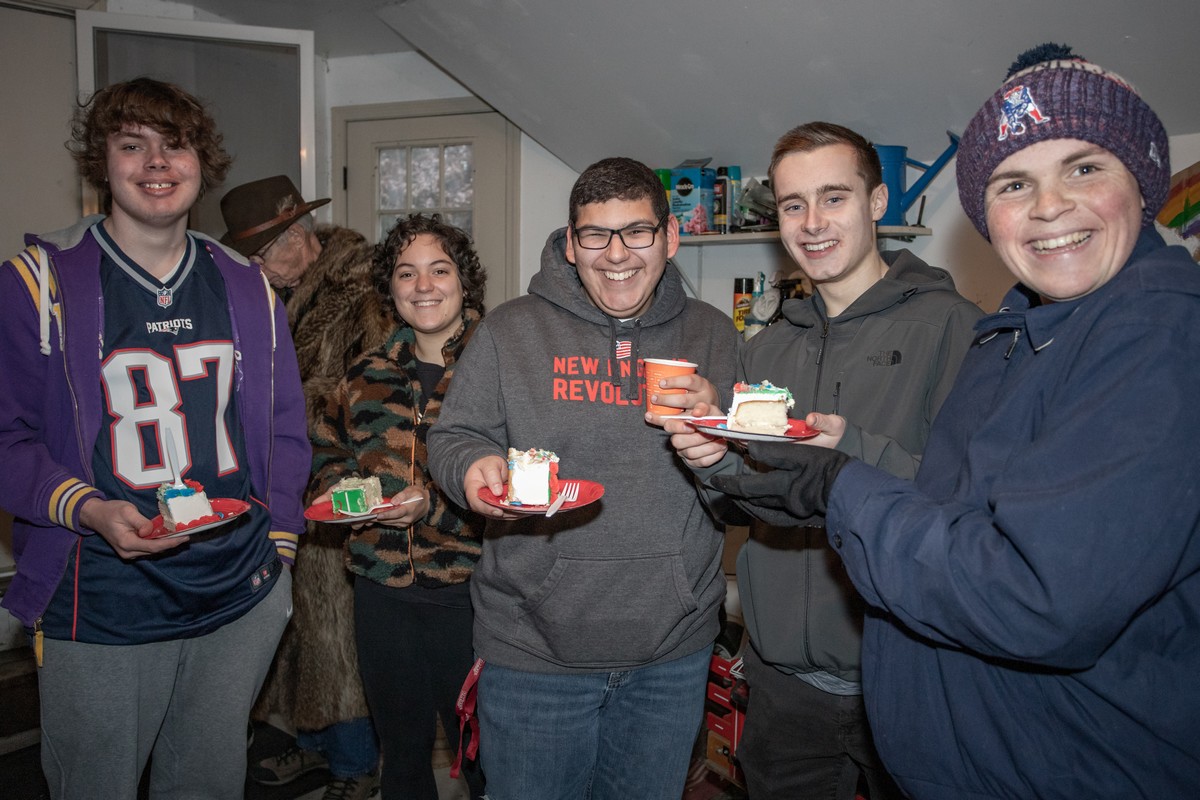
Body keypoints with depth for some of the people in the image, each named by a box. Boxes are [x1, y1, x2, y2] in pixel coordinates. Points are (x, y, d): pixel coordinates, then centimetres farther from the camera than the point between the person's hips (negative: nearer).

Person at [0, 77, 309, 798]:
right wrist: (88, 510, -21)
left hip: (241, 601, 4)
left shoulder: (247, 288, 6)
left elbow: (284, 428, 10)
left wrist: (280, 542, 4)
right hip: (99, 610, -3)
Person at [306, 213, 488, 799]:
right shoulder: (367, 376, 7)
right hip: (382, 586, 5)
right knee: (401, 746, 22)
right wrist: (337, 486, 1)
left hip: (467, 590, -4)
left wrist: (437, 504, -22)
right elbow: (326, 452, 21)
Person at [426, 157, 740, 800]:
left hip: (674, 650, 3)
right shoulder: (510, 330, -1)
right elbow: (452, 438, 3)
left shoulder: (712, 335, 4)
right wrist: (474, 468, -20)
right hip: (533, 647, -2)